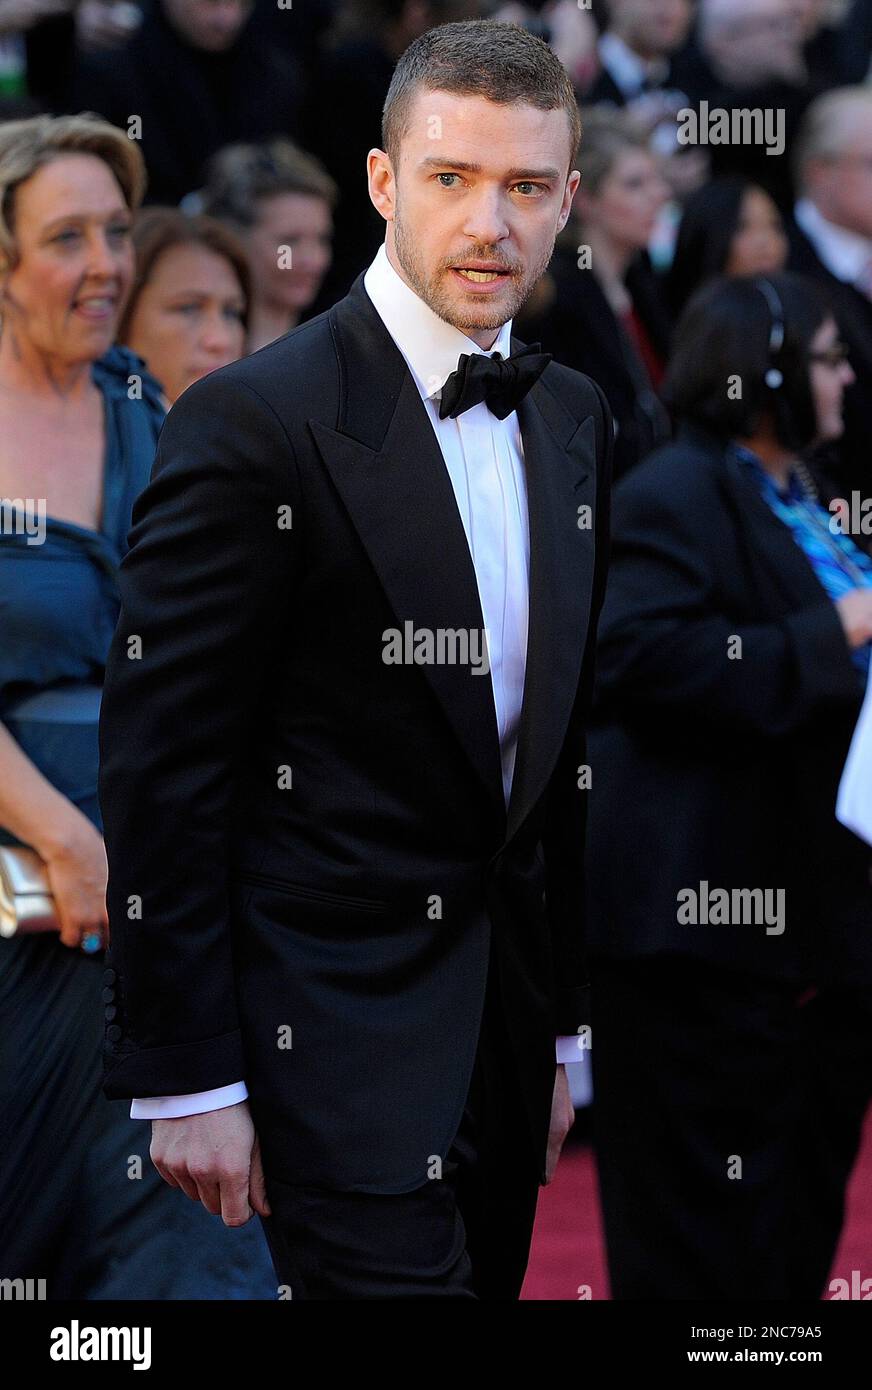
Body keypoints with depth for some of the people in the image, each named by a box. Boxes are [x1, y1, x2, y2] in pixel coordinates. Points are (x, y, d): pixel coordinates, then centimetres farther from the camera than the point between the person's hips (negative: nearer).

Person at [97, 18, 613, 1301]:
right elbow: (159, 770, -13)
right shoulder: (256, 422, -12)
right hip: (337, 1016, -7)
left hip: (503, 1023, 7)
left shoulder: (573, 420, 11)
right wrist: (185, 1079, -14)